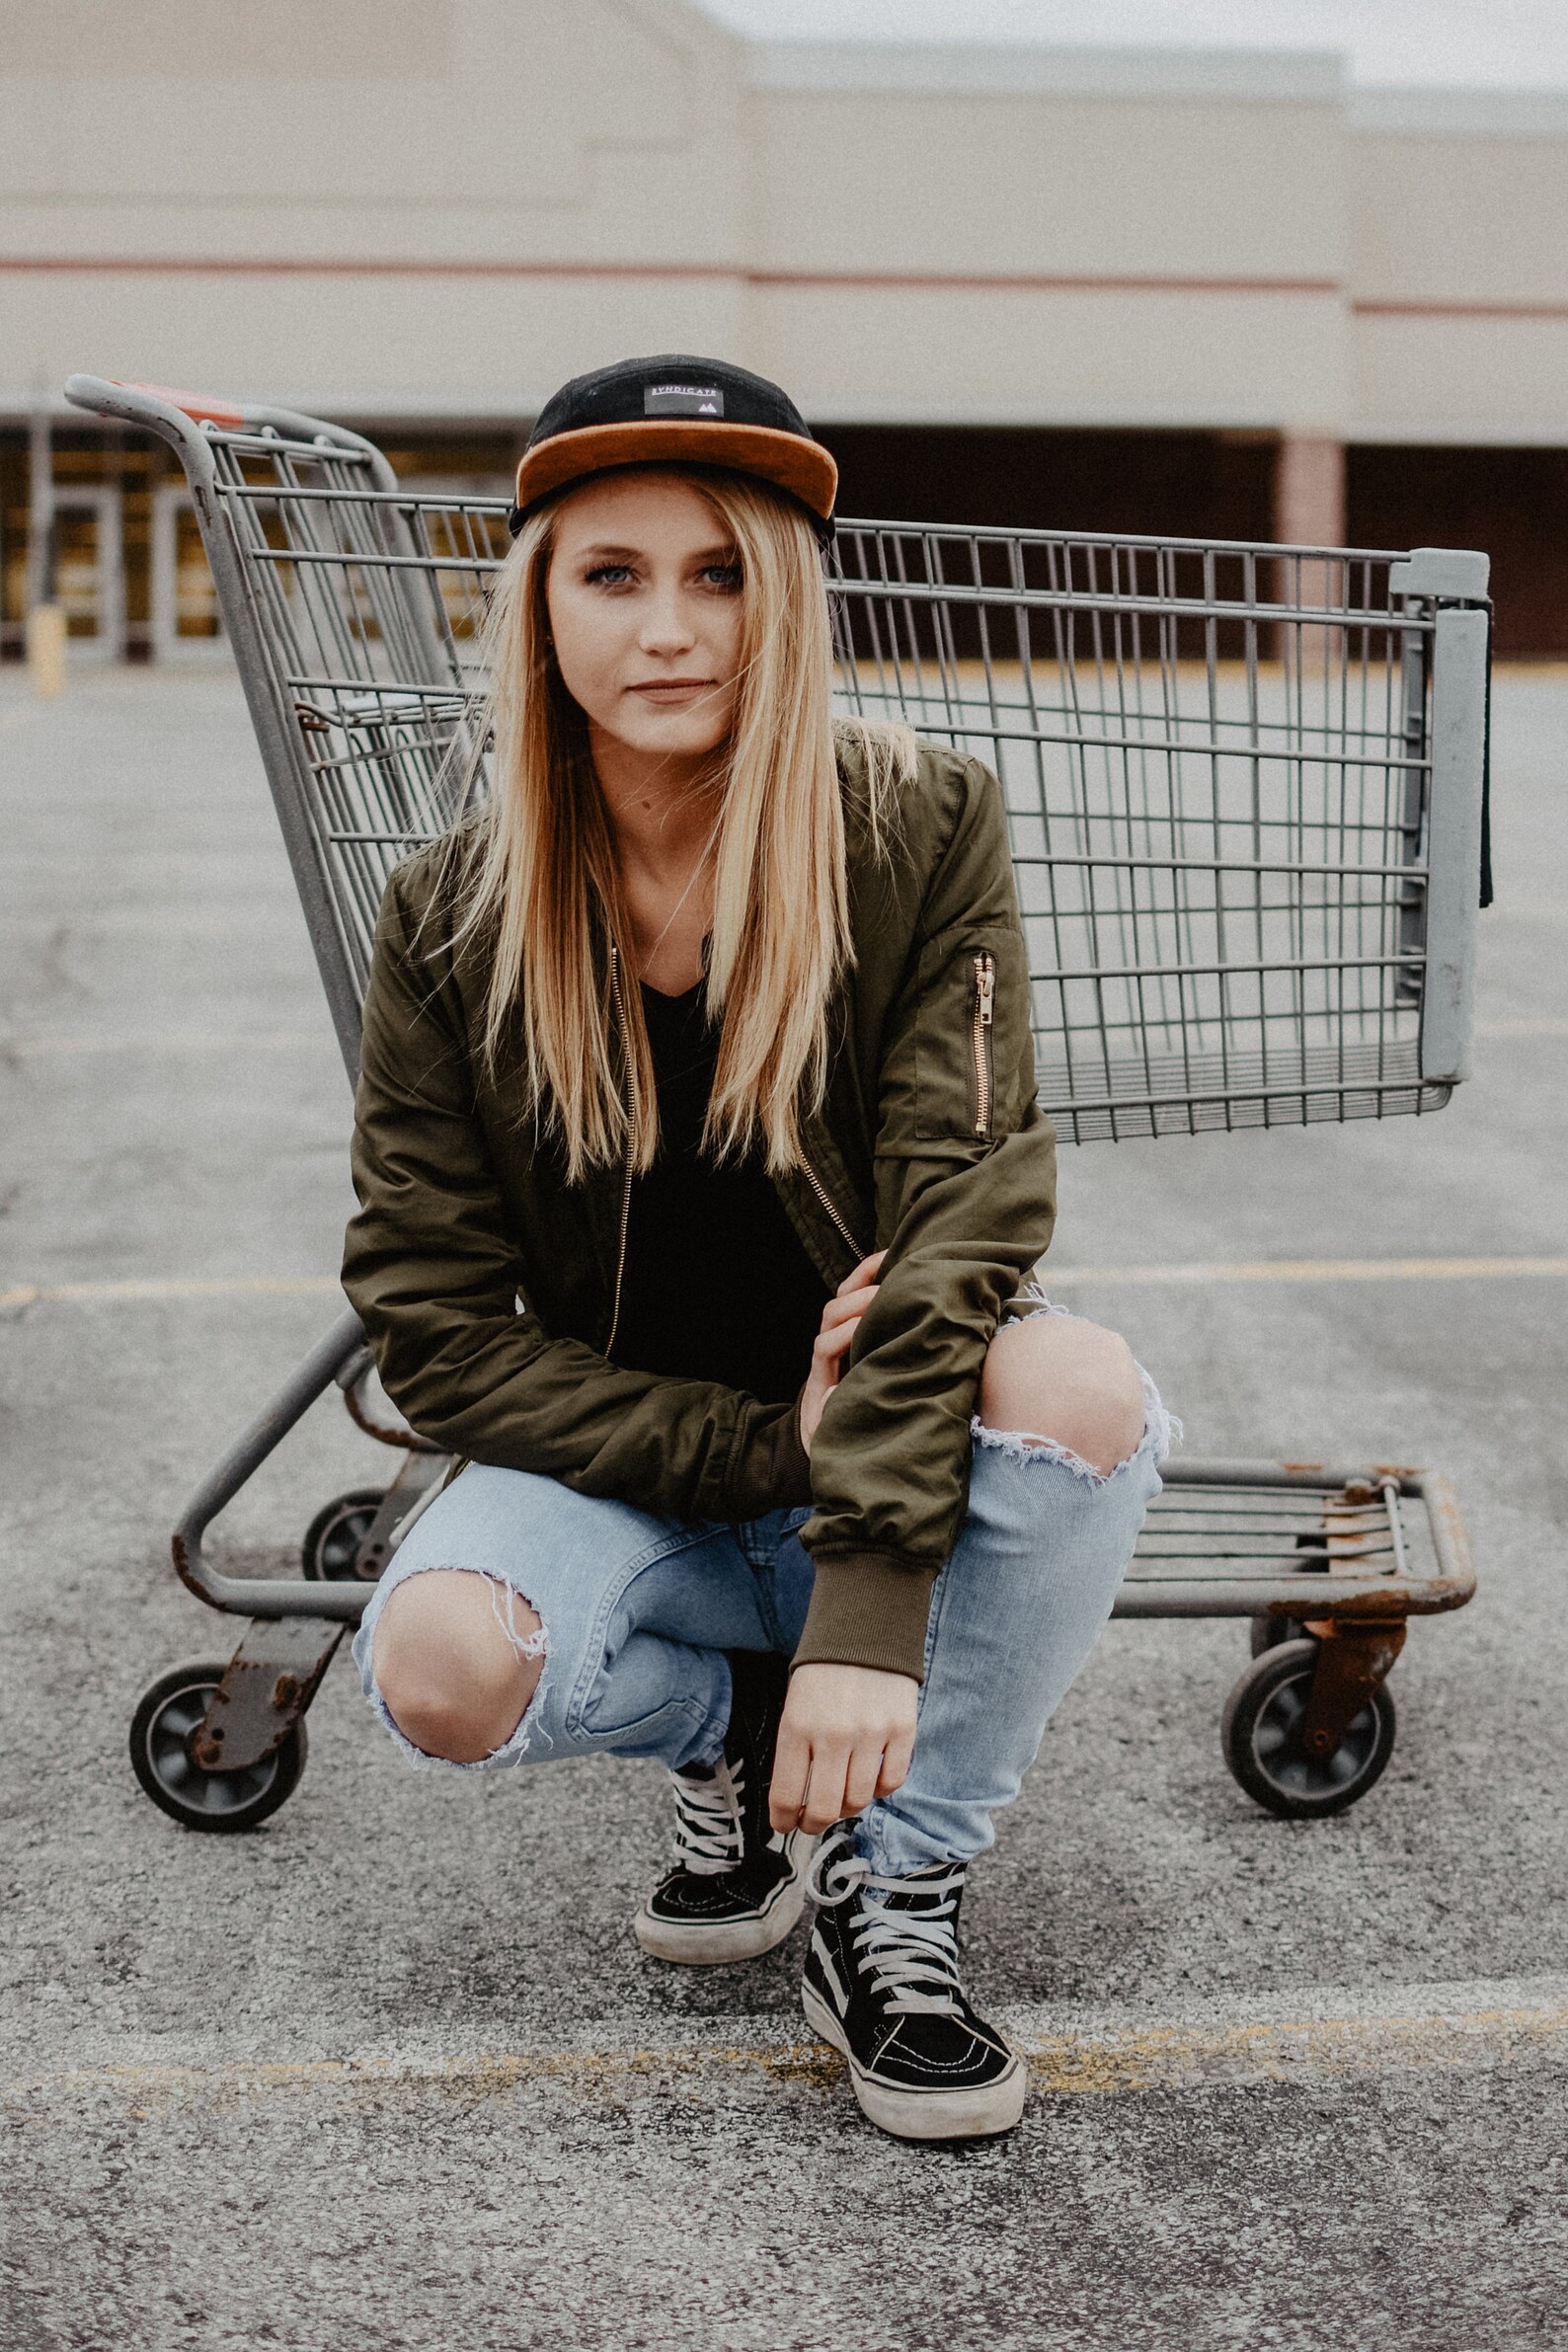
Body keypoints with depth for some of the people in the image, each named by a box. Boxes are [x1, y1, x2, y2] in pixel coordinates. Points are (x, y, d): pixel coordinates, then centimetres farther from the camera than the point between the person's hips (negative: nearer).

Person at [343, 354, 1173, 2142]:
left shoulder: (920, 834, -13)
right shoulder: (451, 924, -8)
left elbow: (961, 1209, -22)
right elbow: (438, 1325, -8)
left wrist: (870, 1601, -33)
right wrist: (758, 1451, -20)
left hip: (896, 1452, 0)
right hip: (632, 1464, 1)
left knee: (1079, 1387, -34)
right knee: (440, 1670, -30)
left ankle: (897, 1892, -13)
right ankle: (730, 1725, 6)